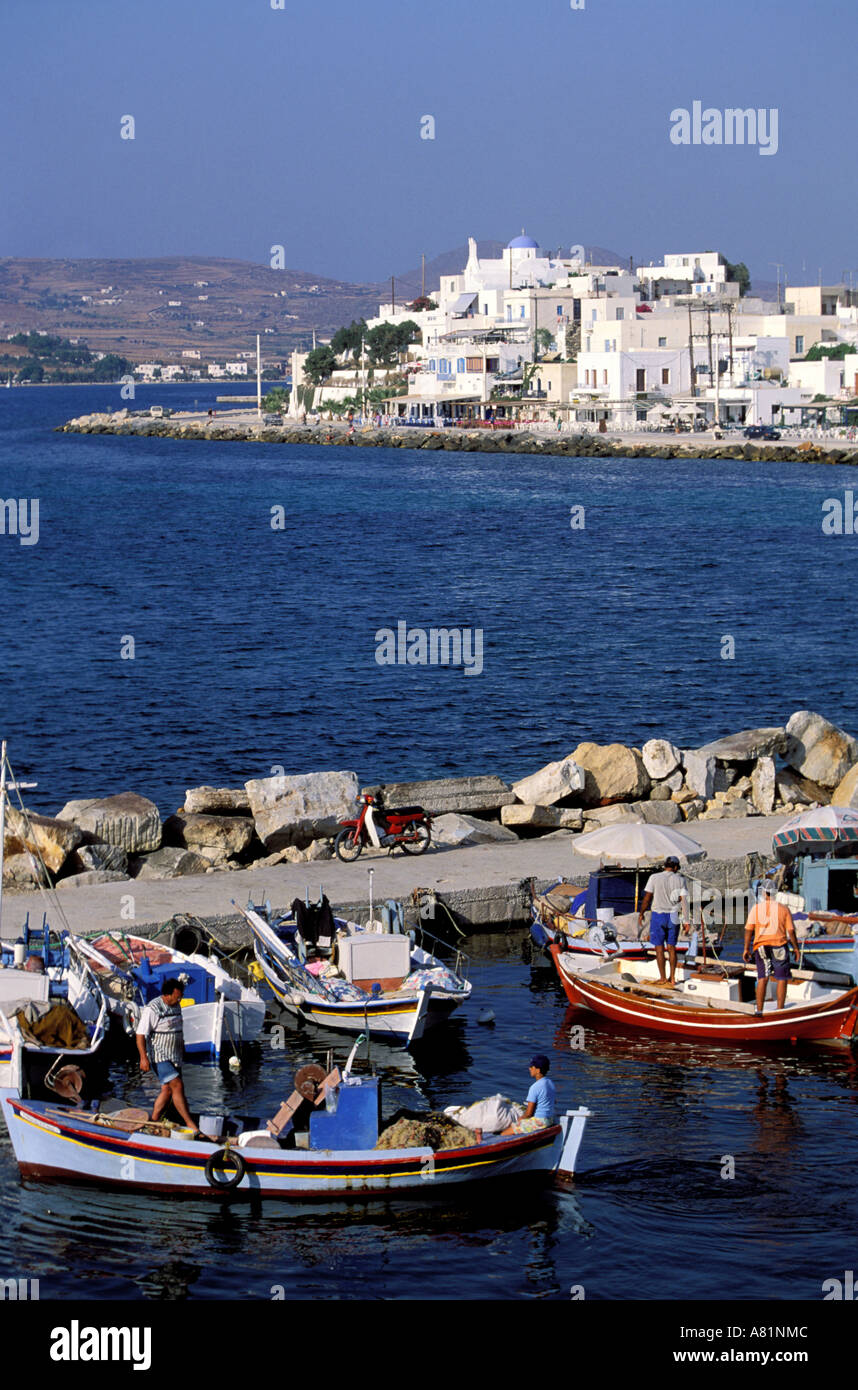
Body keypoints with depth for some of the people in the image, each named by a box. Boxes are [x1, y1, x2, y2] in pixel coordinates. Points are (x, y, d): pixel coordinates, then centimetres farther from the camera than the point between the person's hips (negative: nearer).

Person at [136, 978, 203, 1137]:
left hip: (175, 1056, 8)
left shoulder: (176, 1006, 10)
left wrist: (183, 1051, 27)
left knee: (167, 1090, 8)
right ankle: (191, 1126, -17)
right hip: (160, 1057, -8)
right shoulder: (152, 1009, -15)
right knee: (177, 1086, -16)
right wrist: (143, 1057, -24)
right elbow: (140, 1034, -16)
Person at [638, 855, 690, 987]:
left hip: (658, 915, -2)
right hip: (673, 917, 2)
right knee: (671, 947, 11)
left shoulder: (654, 878, -8)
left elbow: (647, 897, -6)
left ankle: (663, 978, 6)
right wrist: (686, 920, -1)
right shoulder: (679, 880, -4)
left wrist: (641, 913, 7)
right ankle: (672, 978, 11)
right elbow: (684, 901, -6)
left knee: (659, 947, 5)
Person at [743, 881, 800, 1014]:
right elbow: (791, 931, -1)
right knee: (782, 979, 8)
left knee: (762, 979, 2)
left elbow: (748, 930, -5)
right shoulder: (783, 909, -1)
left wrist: (746, 949, 0)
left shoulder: (756, 908, -2)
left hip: (761, 947, 1)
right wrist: (796, 948, 9)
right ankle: (780, 1010, 7)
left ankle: (759, 1010, -3)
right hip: (779, 947, -1)